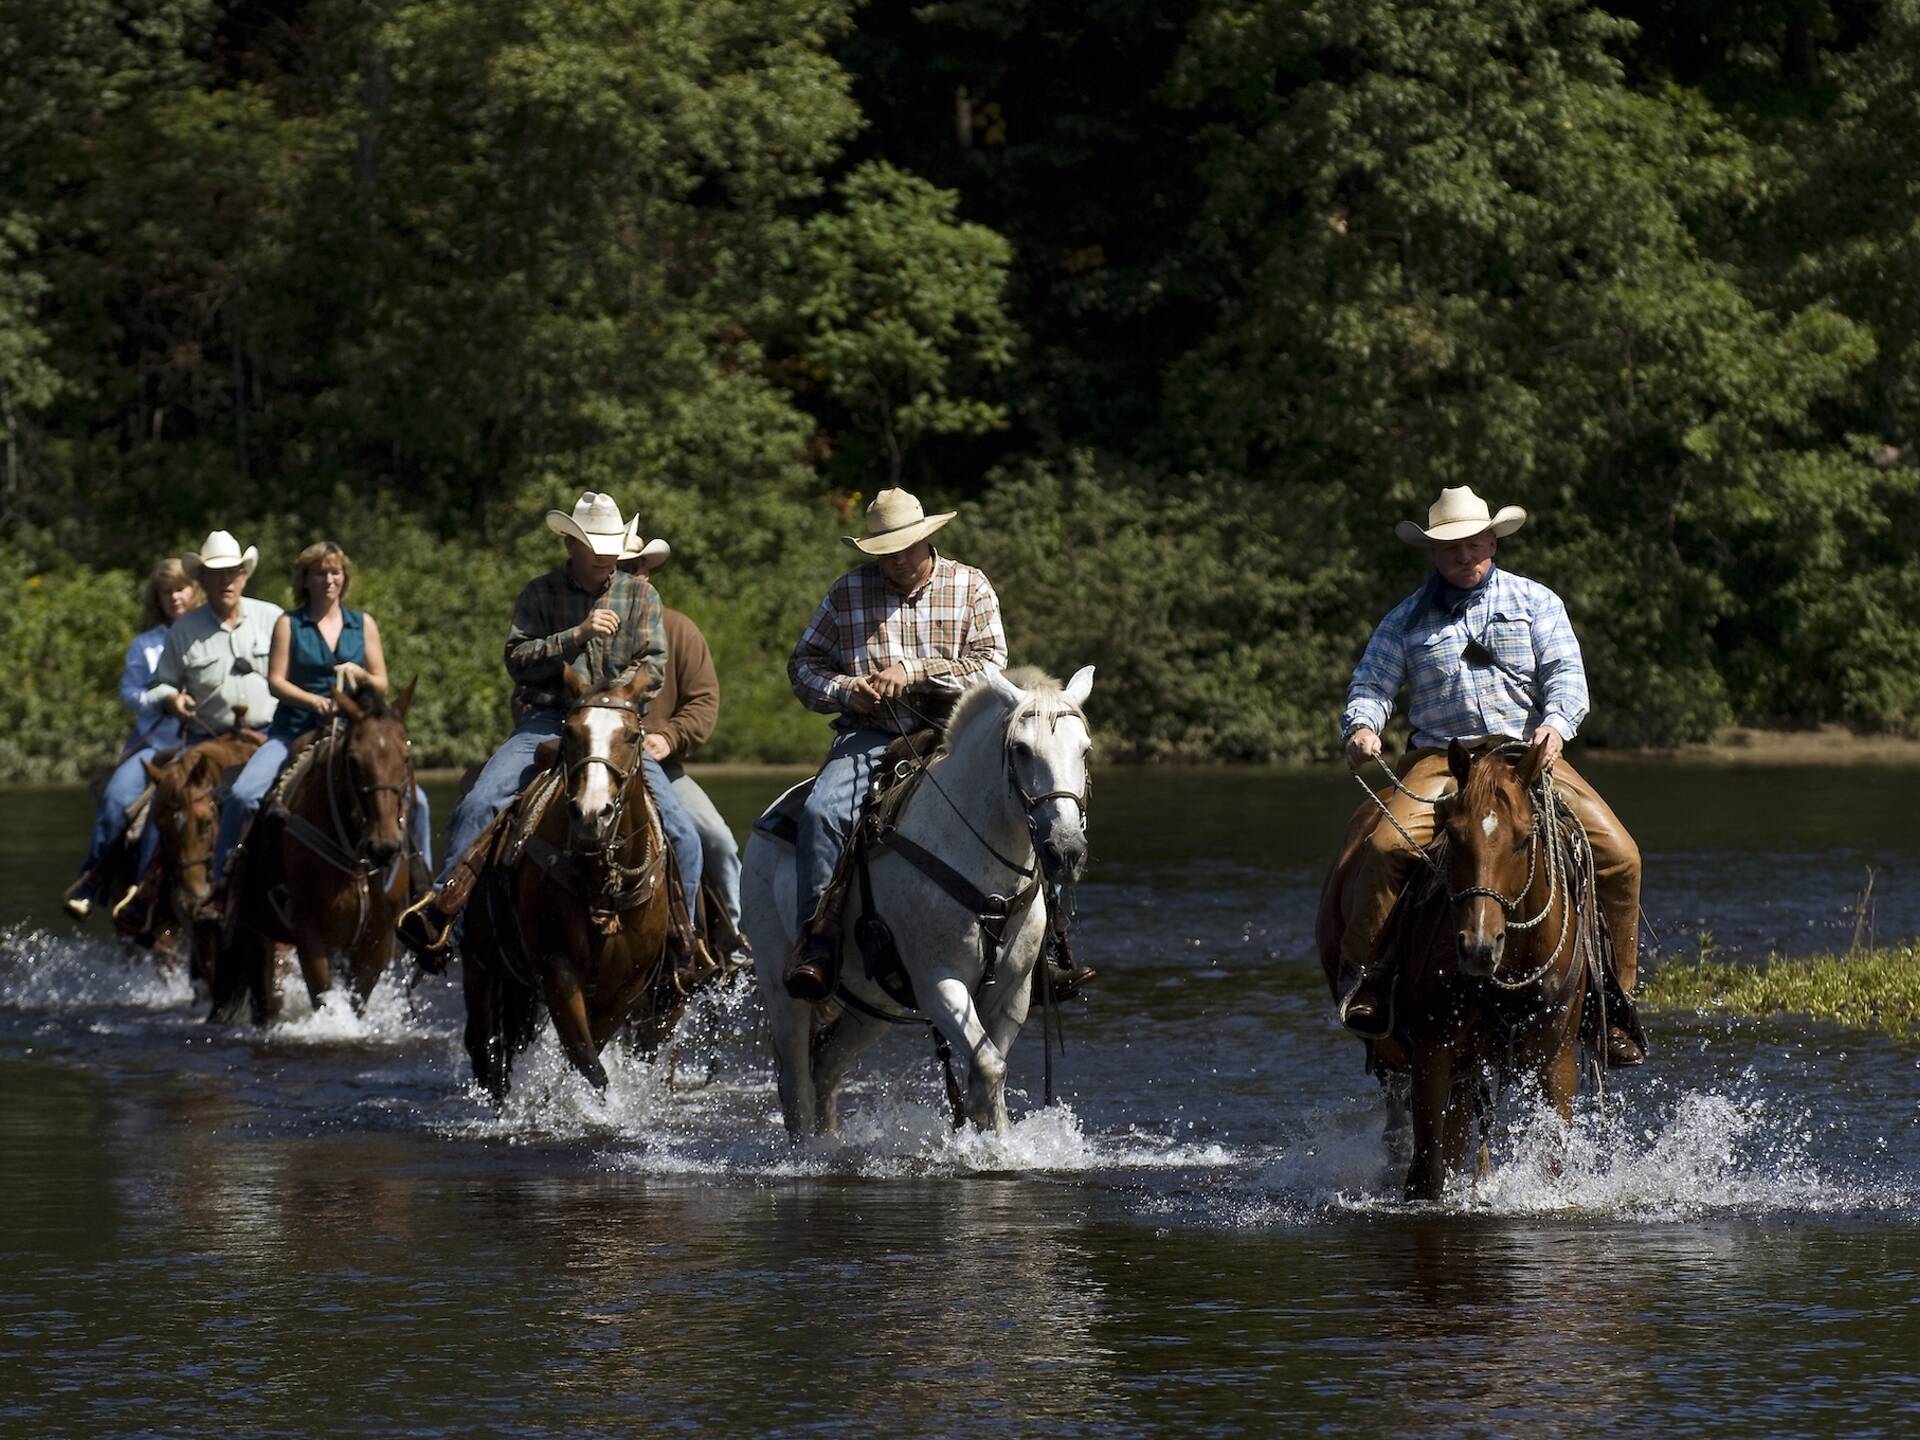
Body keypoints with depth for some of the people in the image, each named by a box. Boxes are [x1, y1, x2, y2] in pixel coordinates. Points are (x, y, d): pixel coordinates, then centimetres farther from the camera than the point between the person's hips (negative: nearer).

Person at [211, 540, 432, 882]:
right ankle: (222, 876, -9)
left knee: (414, 800, -12)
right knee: (242, 795, -23)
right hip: (295, 730, -2)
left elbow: (382, 685, 10)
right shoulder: (289, 624, 5)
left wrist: (359, 676, -13)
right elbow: (276, 681, -3)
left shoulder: (363, 624, 11)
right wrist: (314, 701, -19)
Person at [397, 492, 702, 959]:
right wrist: (578, 634, -14)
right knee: (478, 806, -23)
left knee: (682, 837, -12)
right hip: (546, 722, -1)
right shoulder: (540, 594, 8)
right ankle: (439, 910, -21)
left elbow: (653, 666, 3)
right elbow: (518, 660, -3)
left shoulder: (640, 595, 11)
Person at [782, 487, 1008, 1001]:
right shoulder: (849, 592, 10)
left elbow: (990, 664, -2)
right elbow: (804, 663, 13)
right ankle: (816, 943, -25)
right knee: (821, 813, -29)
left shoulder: (970, 587, 8)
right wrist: (847, 690, -8)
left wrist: (915, 673, -14)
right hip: (871, 735, 0)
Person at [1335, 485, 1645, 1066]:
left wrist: (1556, 722, -20)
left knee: (1618, 854, -17)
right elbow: (1372, 684, 8)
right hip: (1439, 759, -1)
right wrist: (1362, 726, -17)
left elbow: (1565, 673, 2)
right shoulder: (1406, 620, 14)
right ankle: (1361, 976, -19)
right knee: (1387, 846, -31)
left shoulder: (1535, 603, 12)